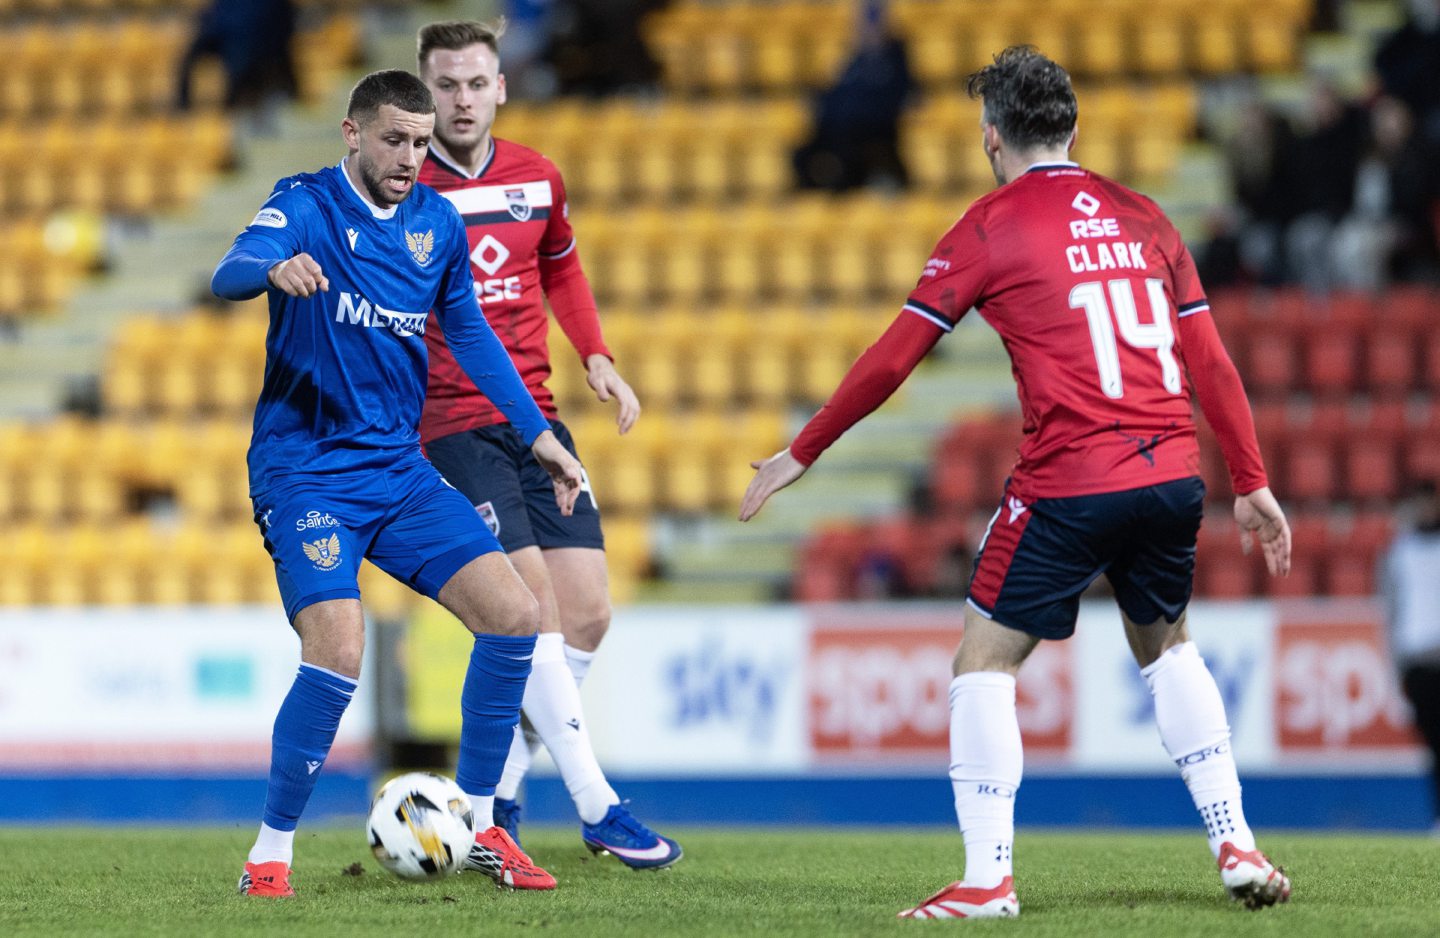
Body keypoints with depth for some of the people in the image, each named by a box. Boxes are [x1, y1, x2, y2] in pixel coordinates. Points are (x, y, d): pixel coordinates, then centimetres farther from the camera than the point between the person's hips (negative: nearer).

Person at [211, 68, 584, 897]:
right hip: (306, 469, -6)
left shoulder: (436, 222, 8)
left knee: (515, 615, -5)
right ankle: (270, 855, -9)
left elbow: (470, 332, 21)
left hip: (399, 470, 6)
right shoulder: (305, 206, -10)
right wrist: (274, 270, -52)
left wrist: (538, 435, 17)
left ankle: (477, 828, 10)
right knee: (339, 650, -24)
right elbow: (230, 276, -29)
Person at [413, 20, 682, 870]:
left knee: (588, 616, 0)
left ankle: (497, 791, 15)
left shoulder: (537, 179, 8)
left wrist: (597, 357, 13)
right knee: (534, 607, -17)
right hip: (455, 425, -6)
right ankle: (597, 806, -15)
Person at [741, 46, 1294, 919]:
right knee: (1166, 645, 26)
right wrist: (1252, 484, 20)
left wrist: (801, 454, 11)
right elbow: (1210, 360, 14)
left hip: (1068, 482, -5)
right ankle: (1237, 845, 19)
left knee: (985, 663, 5)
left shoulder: (991, 225, 1)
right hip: (1172, 473, 5)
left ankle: (987, 879, -4)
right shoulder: (1141, 215, 15)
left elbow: (892, 360, 1)